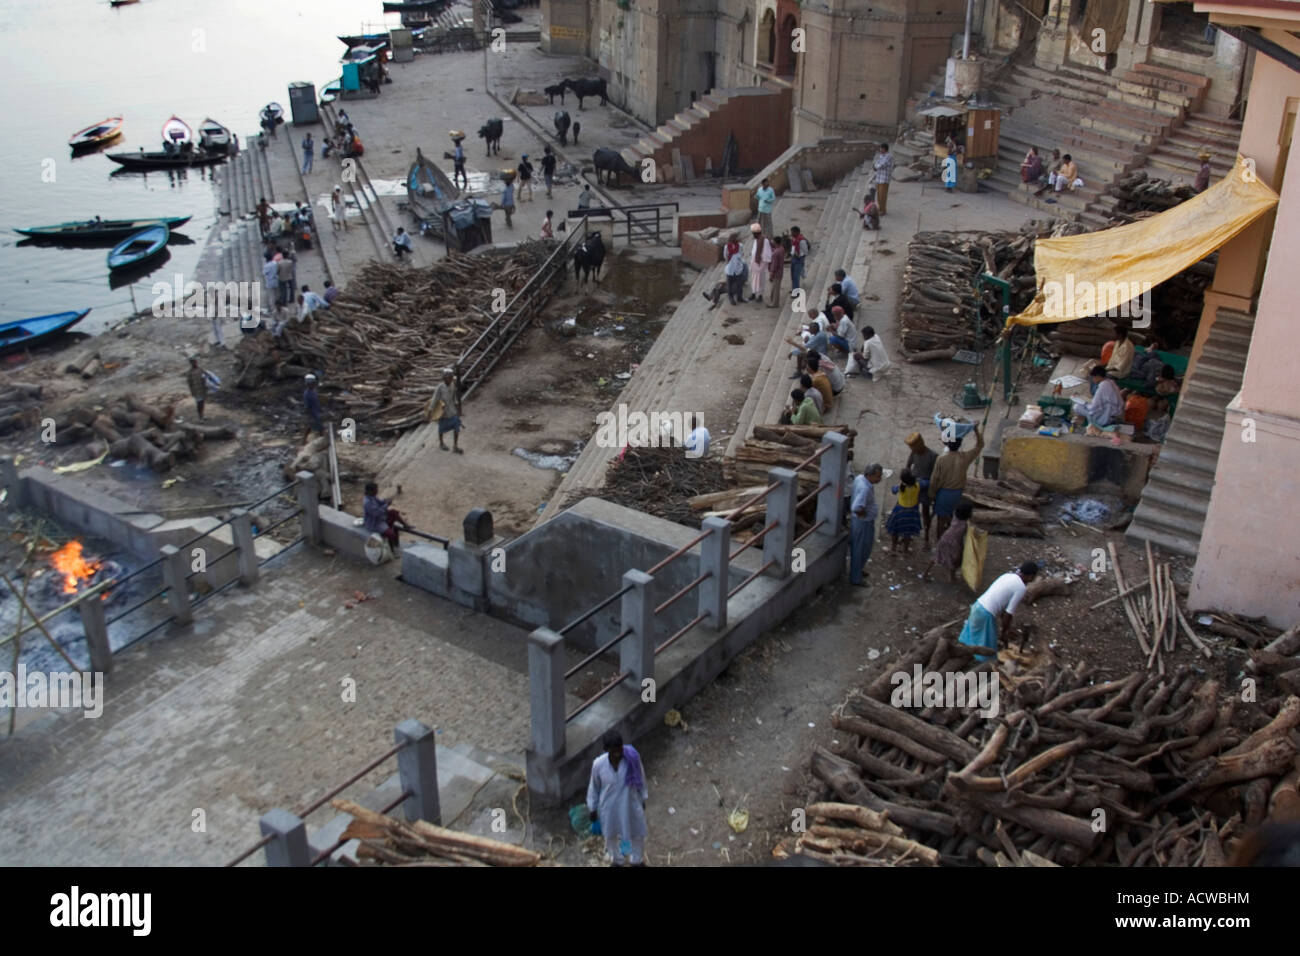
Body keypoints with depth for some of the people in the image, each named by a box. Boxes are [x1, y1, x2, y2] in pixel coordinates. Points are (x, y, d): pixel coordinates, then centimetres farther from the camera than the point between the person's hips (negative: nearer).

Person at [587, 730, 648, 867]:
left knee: (637, 834, 23)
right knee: (611, 835, 26)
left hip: (631, 804, 0)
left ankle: (636, 860, 55)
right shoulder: (598, 764, -27)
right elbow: (594, 787, -8)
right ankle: (616, 859, 57)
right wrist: (592, 808, 2)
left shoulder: (633, 758, -27)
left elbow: (641, 778, -7)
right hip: (609, 807, 0)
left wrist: (643, 800, 5)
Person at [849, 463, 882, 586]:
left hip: (856, 520, 9)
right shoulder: (865, 488, -34)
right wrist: (862, 513, -25)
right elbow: (856, 507, -45)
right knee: (861, 550, 8)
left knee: (856, 547, 26)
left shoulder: (860, 478, -4)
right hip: (864, 522, -9)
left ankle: (857, 570, 47)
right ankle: (856, 578, 24)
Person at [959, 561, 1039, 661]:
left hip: (978, 604, 8)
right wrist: (1003, 632, 2)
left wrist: (1006, 626, 23)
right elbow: (1009, 613, -12)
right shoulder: (1021, 588, -14)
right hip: (986, 614, -8)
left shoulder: (1009, 575, 11)